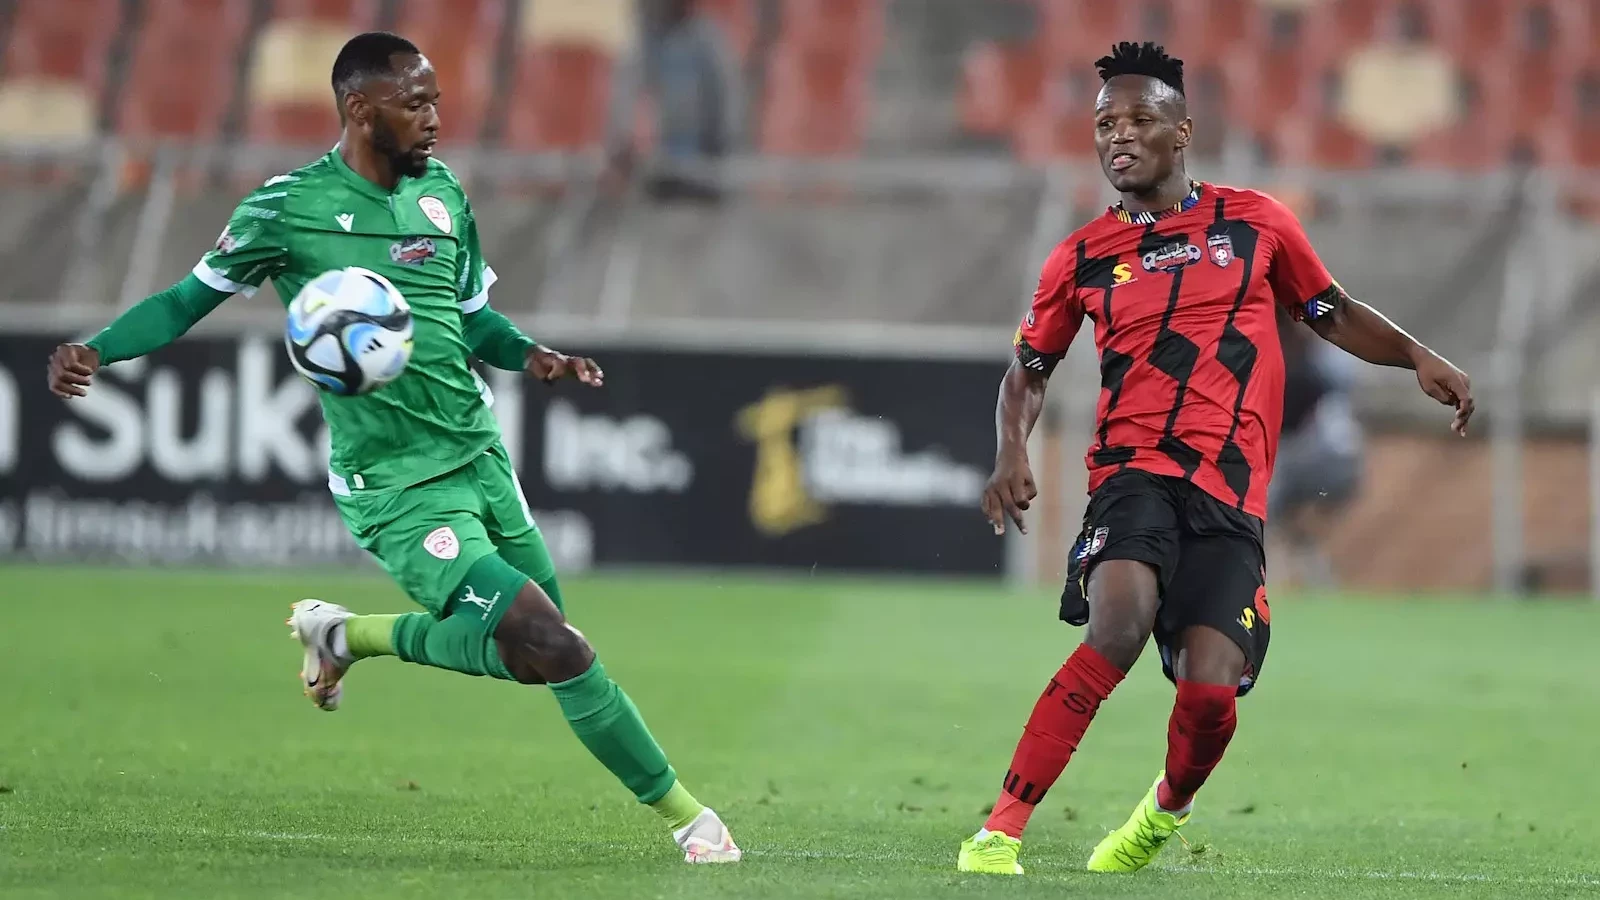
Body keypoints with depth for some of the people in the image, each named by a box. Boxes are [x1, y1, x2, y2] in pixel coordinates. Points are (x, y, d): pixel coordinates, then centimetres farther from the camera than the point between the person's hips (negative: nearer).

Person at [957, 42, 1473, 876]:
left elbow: (1334, 314, 21)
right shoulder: (1083, 257, 11)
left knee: (1210, 695, -13)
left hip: (1231, 495, 1)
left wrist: (1416, 355, 4)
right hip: (1134, 470, -1)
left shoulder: (1255, 222, 11)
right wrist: (1011, 453, 3)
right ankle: (997, 835, -27)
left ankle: (1168, 807, 23)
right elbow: (1029, 368, 22)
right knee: (1118, 628, -30)